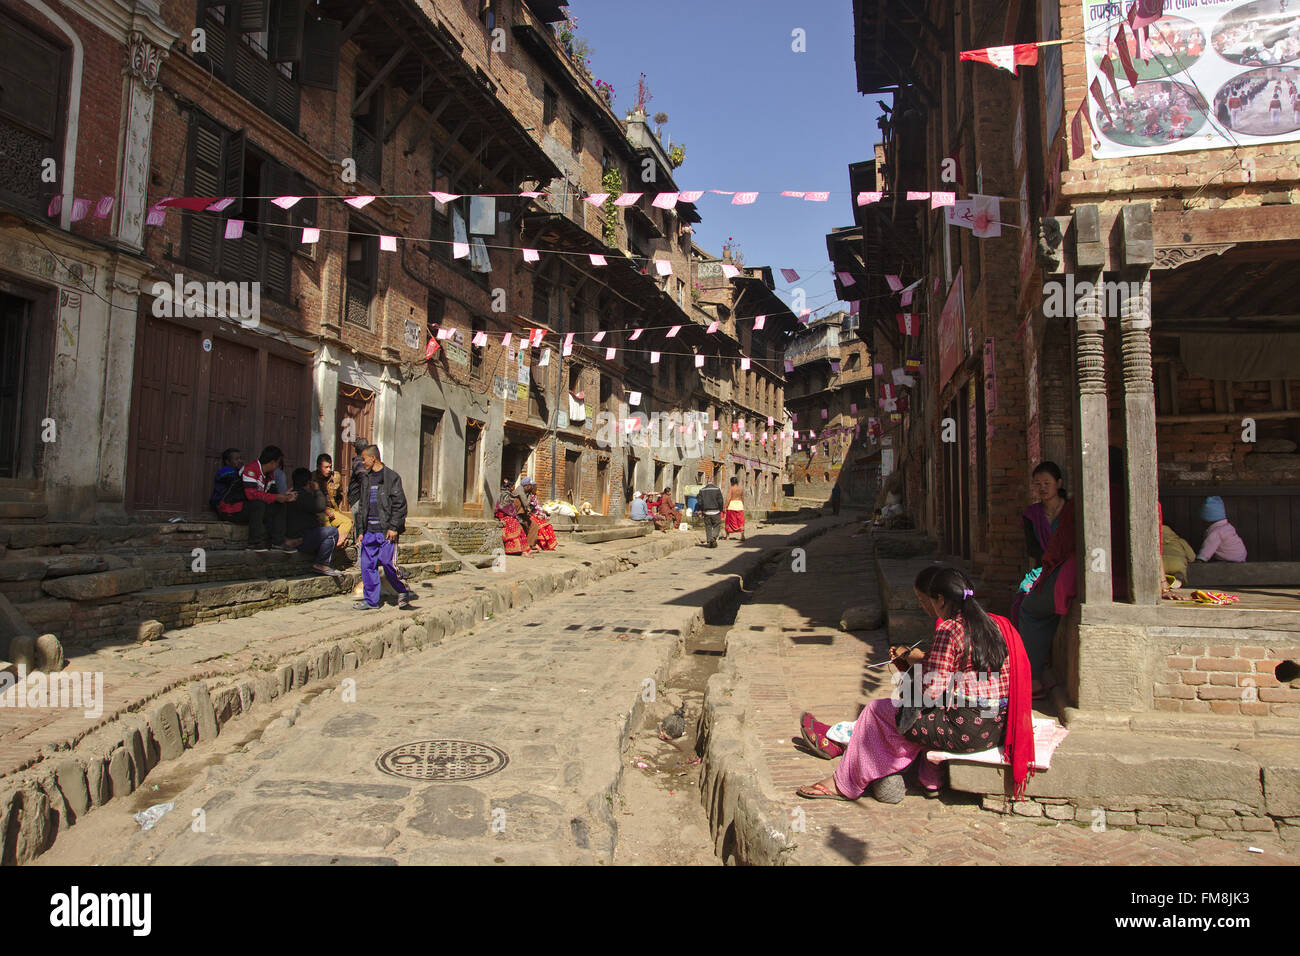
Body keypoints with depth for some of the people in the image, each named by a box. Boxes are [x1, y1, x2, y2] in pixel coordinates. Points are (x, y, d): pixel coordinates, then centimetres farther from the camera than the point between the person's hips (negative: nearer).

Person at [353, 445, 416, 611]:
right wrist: (361, 530, 16)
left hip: (386, 530, -7)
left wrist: (394, 527, -14)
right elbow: (362, 506, 20)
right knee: (367, 565, 5)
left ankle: (404, 590, 10)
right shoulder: (365, 479, 16)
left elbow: (399, 504, -9)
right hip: (369, 530, 7)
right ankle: (371, 600, 14)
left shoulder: (391, 477, -5)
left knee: (388, 562, -11)